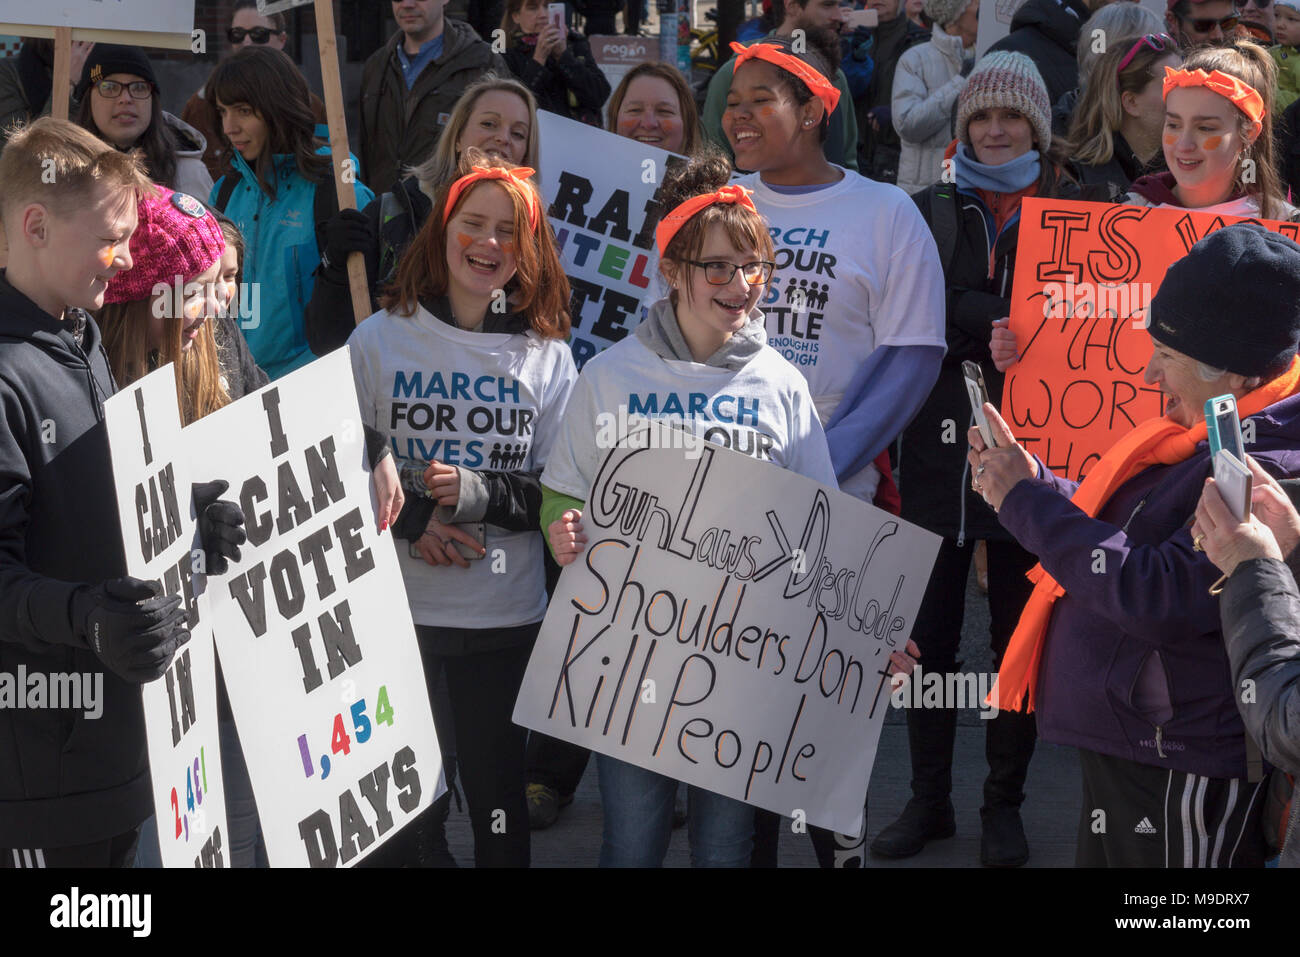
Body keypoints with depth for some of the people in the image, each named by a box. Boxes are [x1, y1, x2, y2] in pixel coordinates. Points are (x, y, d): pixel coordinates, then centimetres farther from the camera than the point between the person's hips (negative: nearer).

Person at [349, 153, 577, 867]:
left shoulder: (546, 357, 3)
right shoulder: (378, 339, 2)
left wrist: (479, 494, -16)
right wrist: (409, 519, -12)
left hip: (505, 614, 1)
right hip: (392, 603, 0)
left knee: (497, 788, 9)